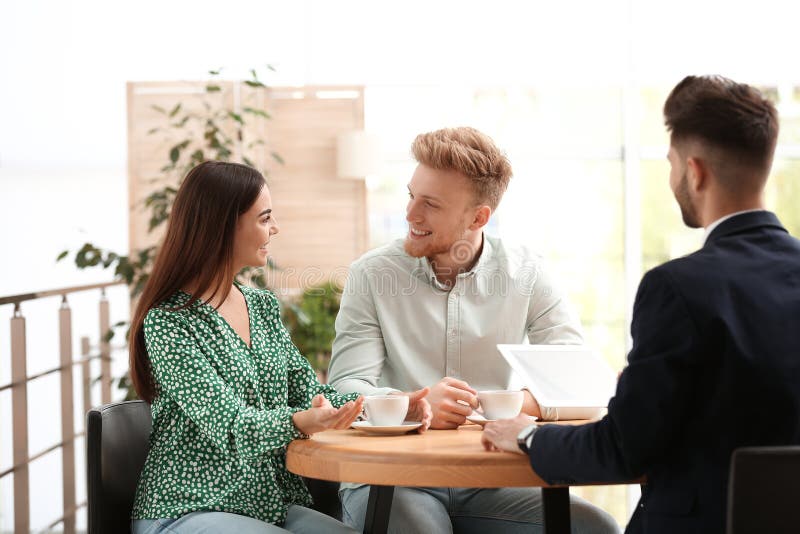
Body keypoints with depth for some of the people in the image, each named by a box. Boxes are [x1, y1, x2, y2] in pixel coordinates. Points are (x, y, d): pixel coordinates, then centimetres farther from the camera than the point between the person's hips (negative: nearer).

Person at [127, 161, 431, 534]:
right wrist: (299, 422, -39)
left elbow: (309, 392, 10)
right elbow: (227, 425, -21)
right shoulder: (167, 322, -12)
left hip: (271, 504, 7)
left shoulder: (263, 306, 11)